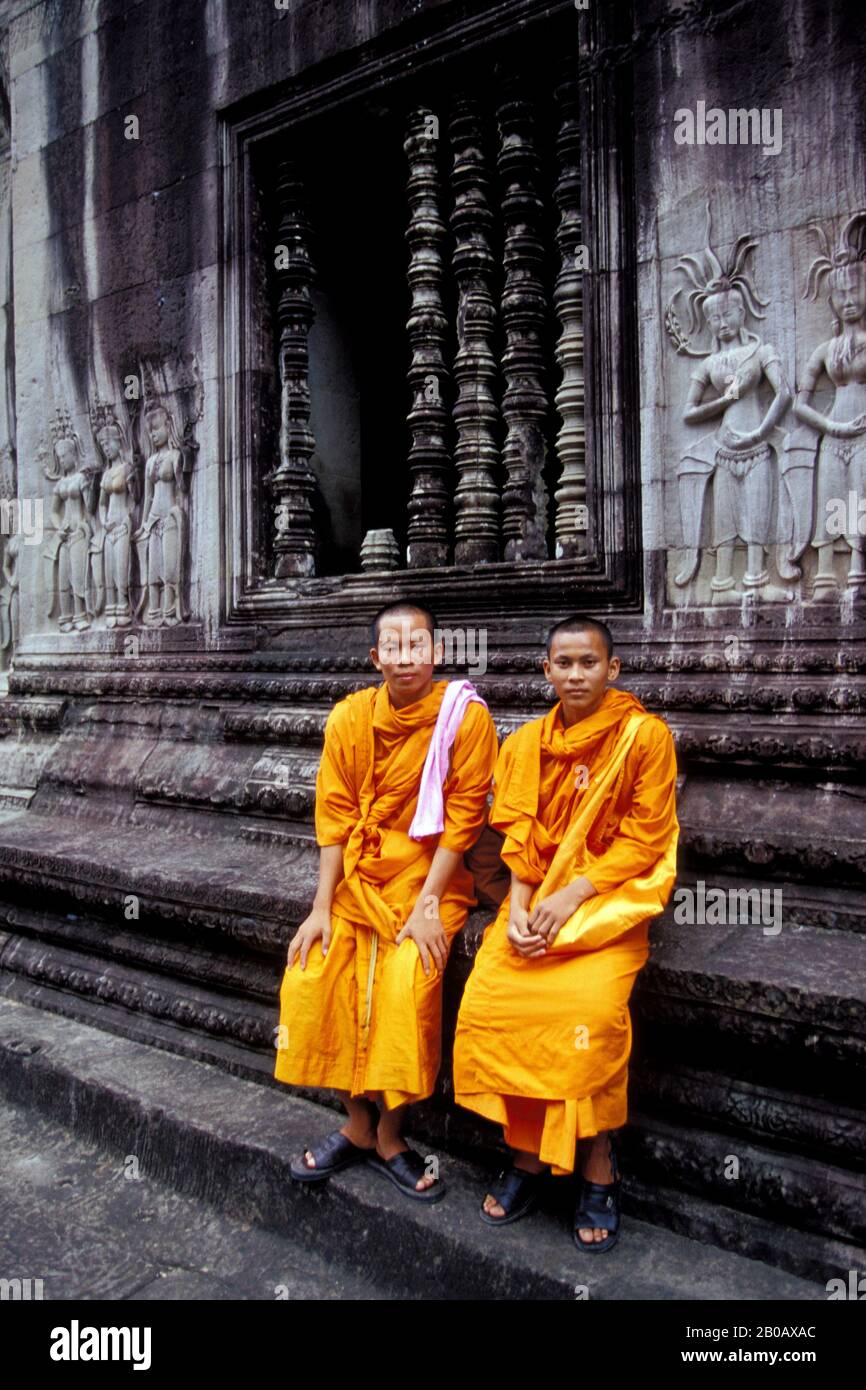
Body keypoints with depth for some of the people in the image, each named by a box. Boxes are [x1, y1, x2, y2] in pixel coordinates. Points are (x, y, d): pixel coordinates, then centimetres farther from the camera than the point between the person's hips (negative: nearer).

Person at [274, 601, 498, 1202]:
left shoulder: (466, 715, -11)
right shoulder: (351, 717, -1)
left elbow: (463, 818, -11)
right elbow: (334, 817, -1)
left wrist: (427, 906, -16)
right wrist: (321, 909, -6)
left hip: (430, 878, -3)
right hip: (357, 878, 4)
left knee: (408, 984, -24)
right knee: (310, 977, -12)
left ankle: (389, 1134, 3)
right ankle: (357, 1124, 11)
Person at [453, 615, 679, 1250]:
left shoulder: (645, 735, -3)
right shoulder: (527, 743, 10)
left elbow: (642, 839, -6)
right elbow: (517, 836, 7)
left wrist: (570, 897, -15)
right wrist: (517, 909, -9)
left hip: (611, 898, -3)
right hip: (537, 899, 4)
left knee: (591, 1008, -29)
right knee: (487, 1000, -19)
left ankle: (598, 1166, -5)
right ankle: (527, 1154, 3)